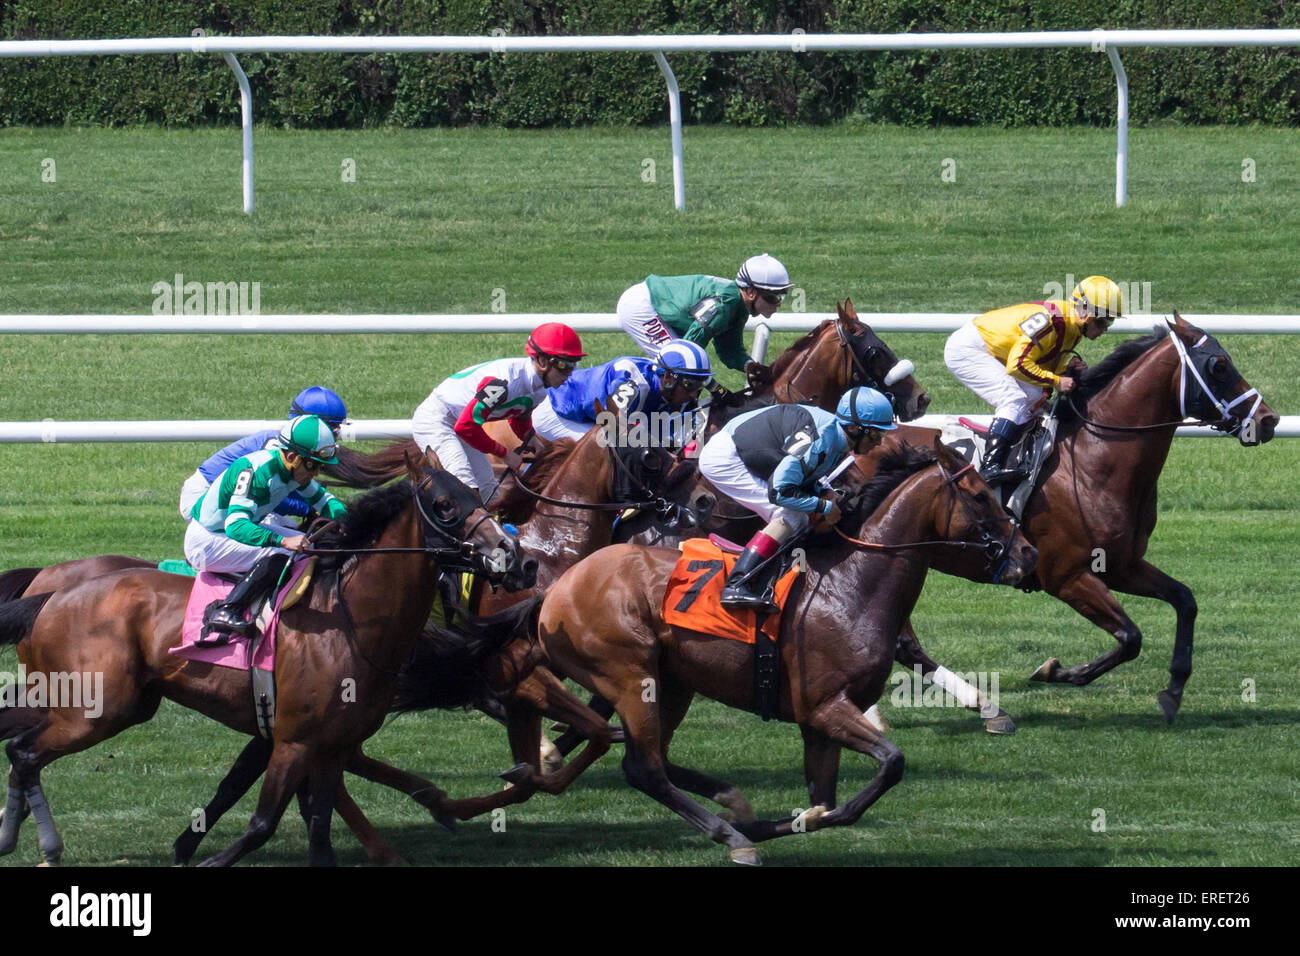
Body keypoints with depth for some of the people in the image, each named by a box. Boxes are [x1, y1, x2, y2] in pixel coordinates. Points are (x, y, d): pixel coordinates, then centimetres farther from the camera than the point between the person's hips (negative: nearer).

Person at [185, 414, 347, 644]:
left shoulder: (296, 471, -3)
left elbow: (322, 499, 15)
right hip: (205, 542, -10)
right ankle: (225, 612, -26)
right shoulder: (255, 470, -30)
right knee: (277, 557, -29)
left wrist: (342, 519, -9)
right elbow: (235, 526, -38)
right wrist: (283, 541, -50)